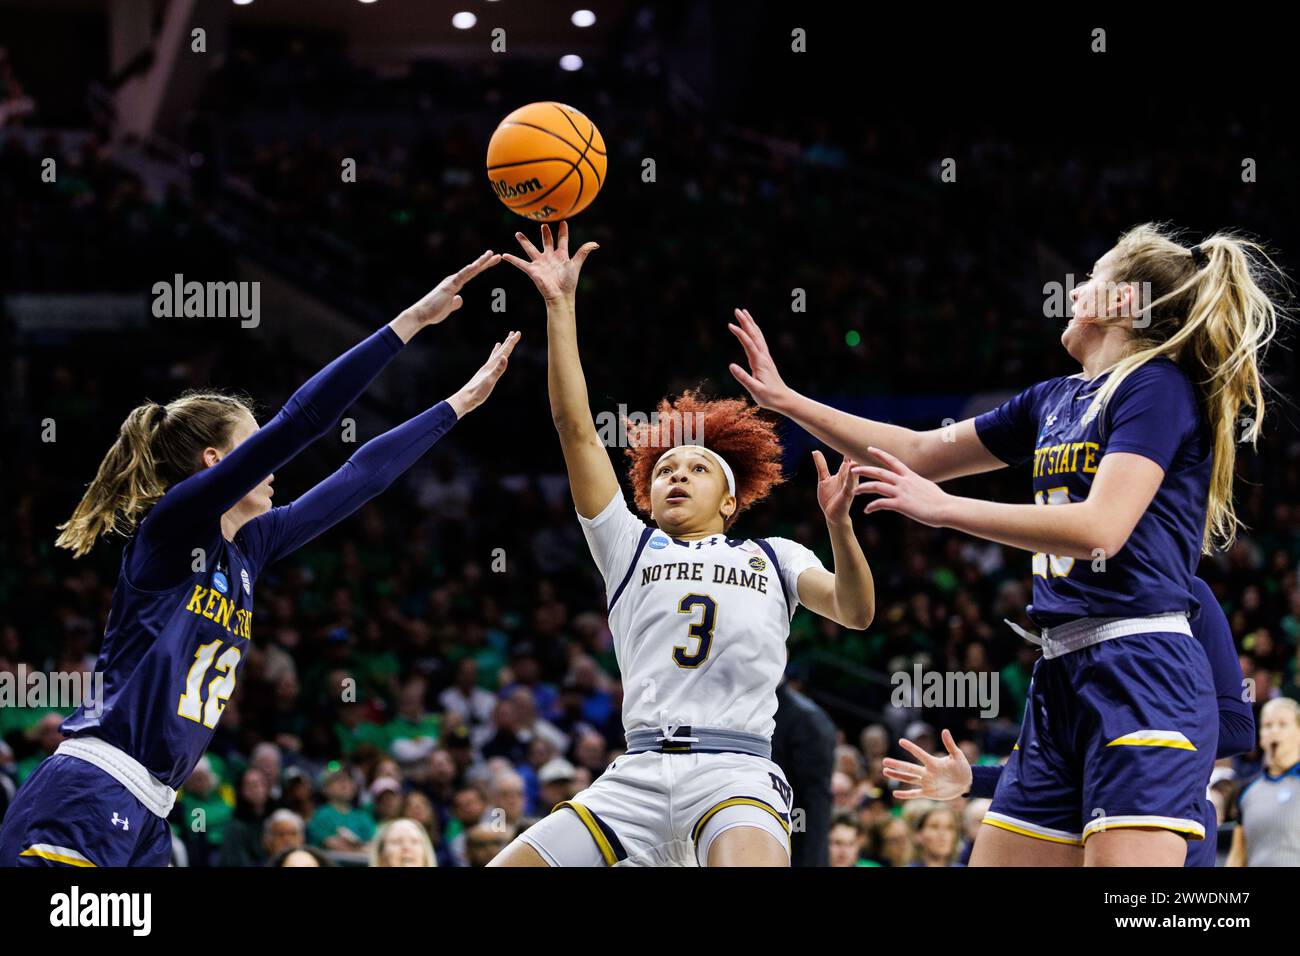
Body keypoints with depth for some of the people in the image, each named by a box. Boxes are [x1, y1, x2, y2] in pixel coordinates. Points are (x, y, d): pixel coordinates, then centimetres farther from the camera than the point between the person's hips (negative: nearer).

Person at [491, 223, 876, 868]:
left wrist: (839, 525, -13)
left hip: (736, 775, -2)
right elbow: (575, 428, 15)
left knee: (747, 863, -36)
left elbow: (855, 612, 5)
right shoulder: (630, 547, 22)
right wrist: (560, 307, 8)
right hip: (636, 781, 2)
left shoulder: (773, 558, 22)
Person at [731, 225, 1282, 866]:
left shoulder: (1157, 386, -6)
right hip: (1061, 677, 9)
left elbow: (1100, 528, -18)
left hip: (1140, 676, -9)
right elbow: (920, 453, 28)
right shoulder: (1054, 401, 20)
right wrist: (788, 402, 26)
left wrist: (944, 508, -15)